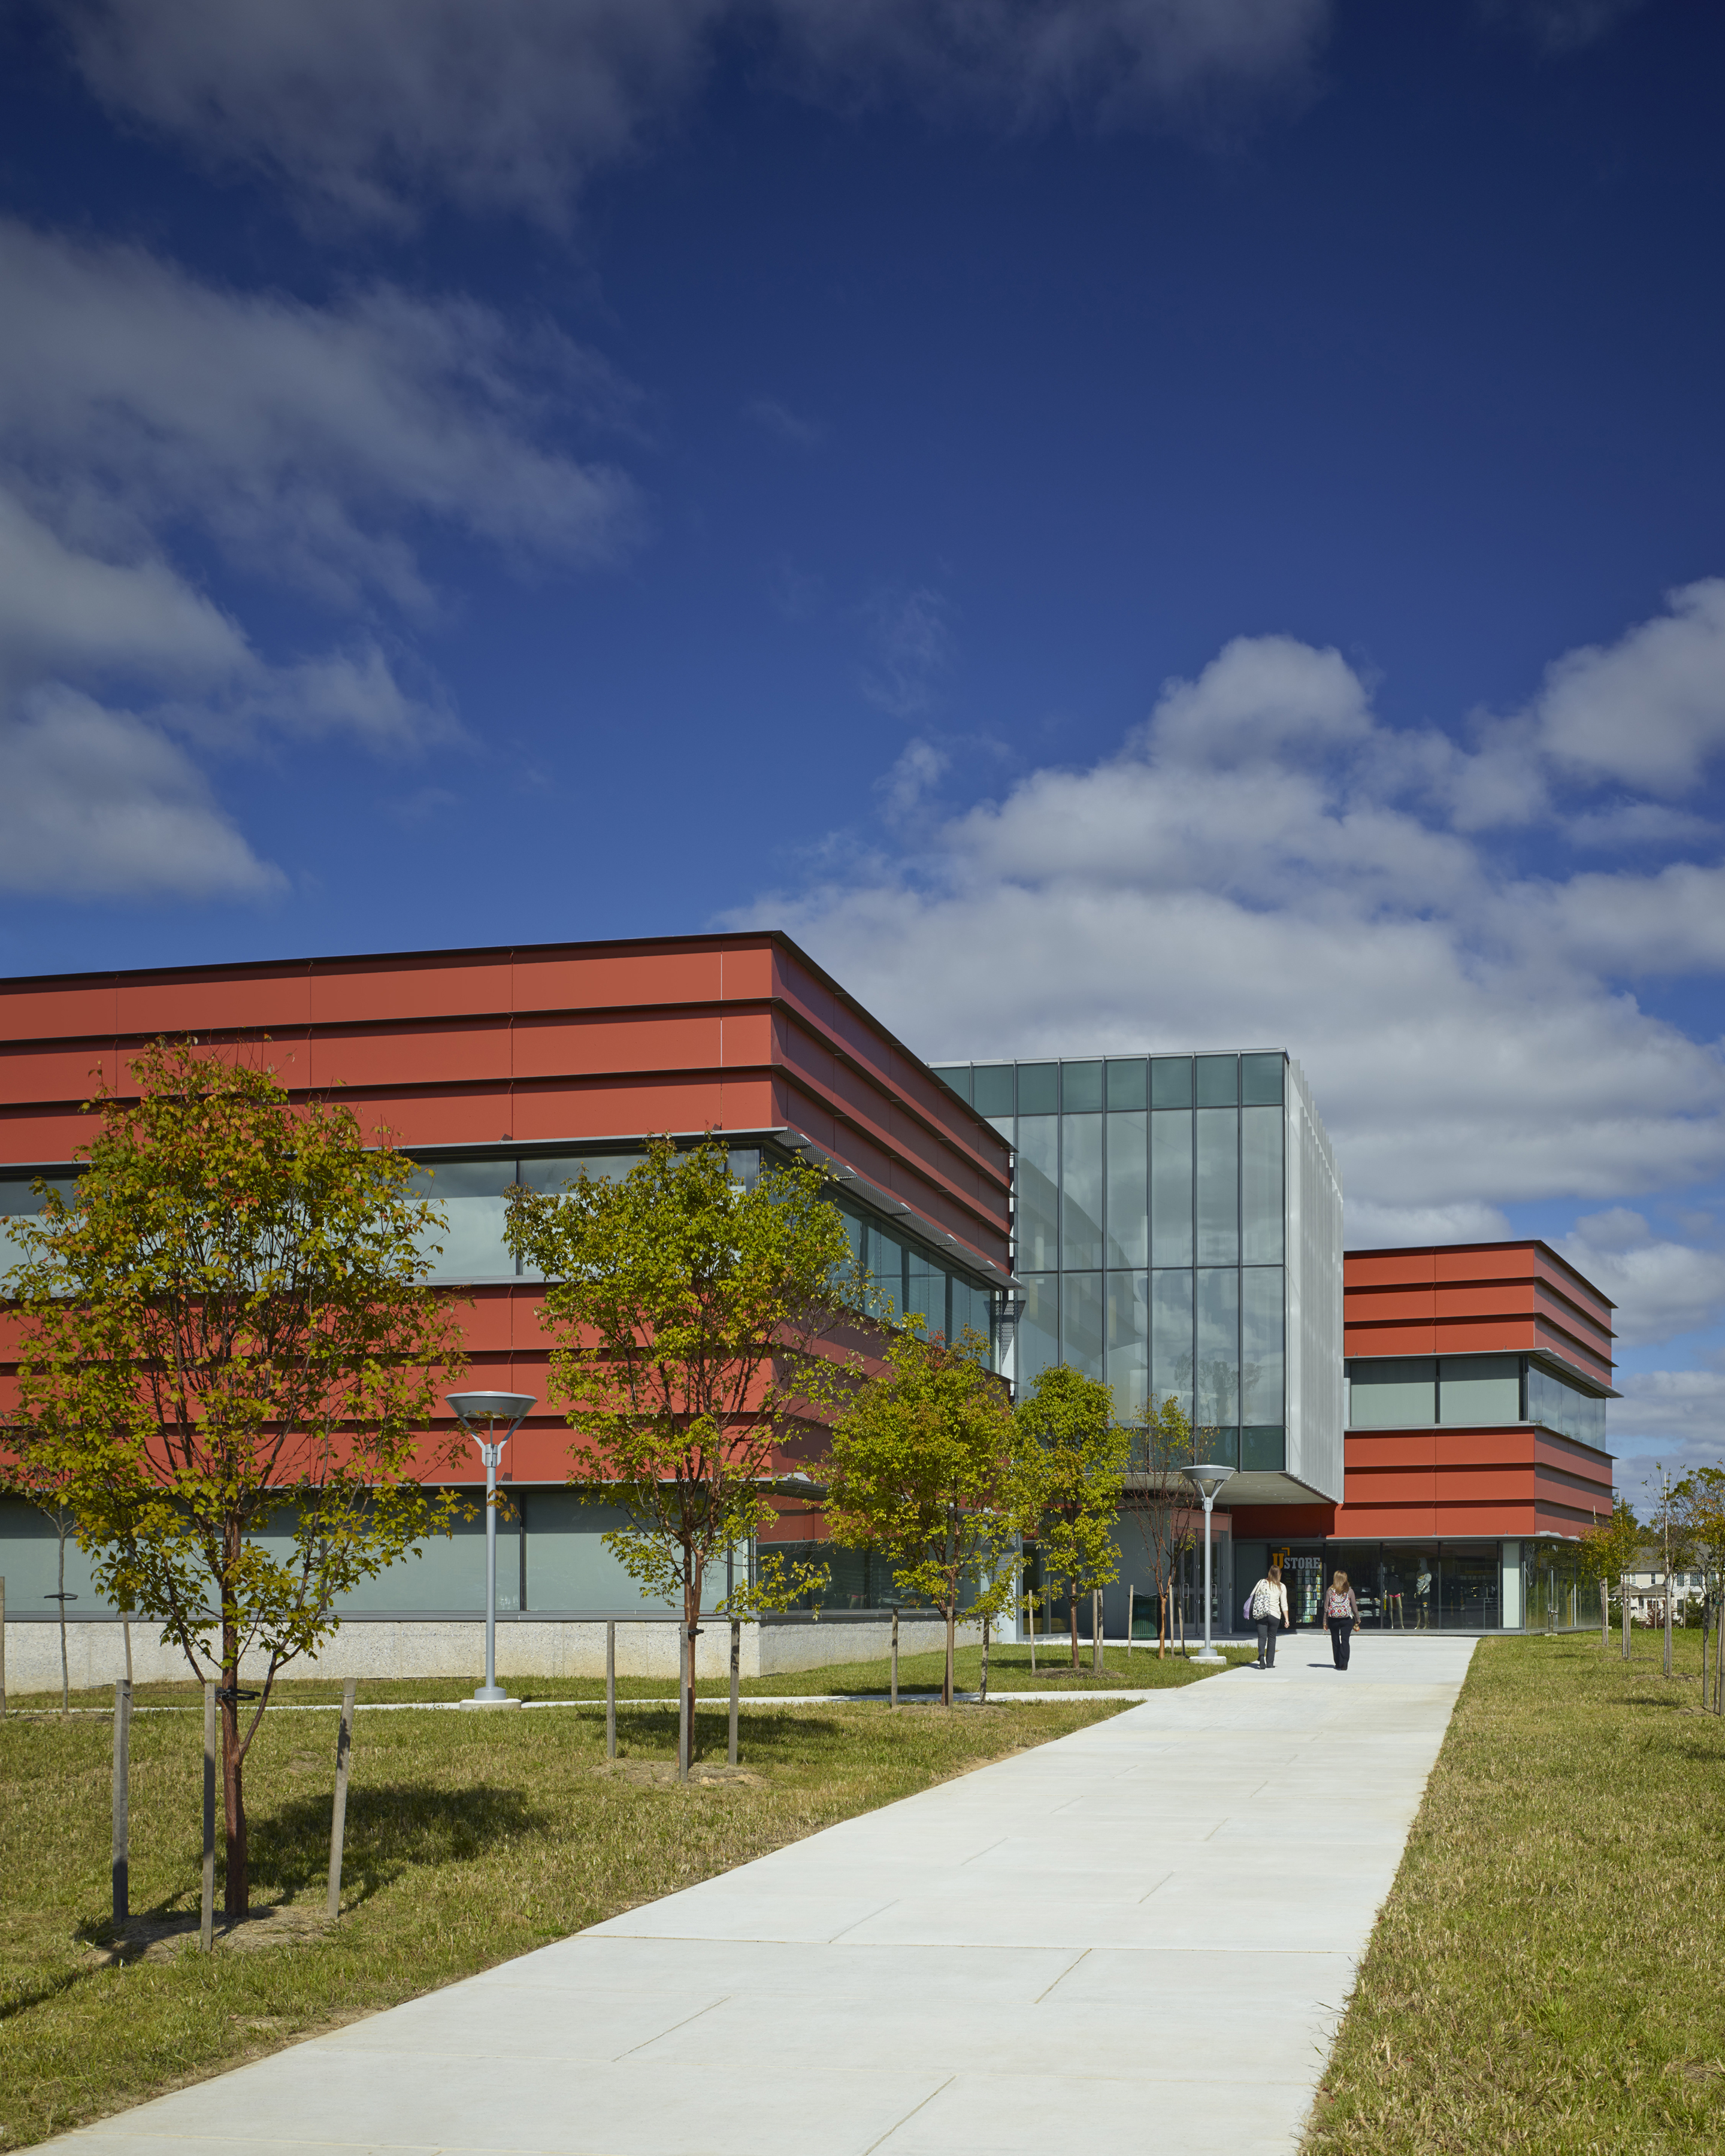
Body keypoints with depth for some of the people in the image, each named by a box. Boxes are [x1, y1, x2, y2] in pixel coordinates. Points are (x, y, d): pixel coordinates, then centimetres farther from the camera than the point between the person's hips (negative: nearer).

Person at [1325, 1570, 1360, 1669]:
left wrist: (1325, 1622, 5)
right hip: (1346, 1619, -1)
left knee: (1335, 1641, 12)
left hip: (1333, 1619, 1)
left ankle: (1338, 1663, 17)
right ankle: (1344, 1663, -15)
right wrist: (1357, 1621, 14)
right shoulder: (1349, 1591, -2)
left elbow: (1326, 1608, -1)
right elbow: (1355, 1607, 2)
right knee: (1345, 1640, -2)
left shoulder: (1331, 1591, -1)